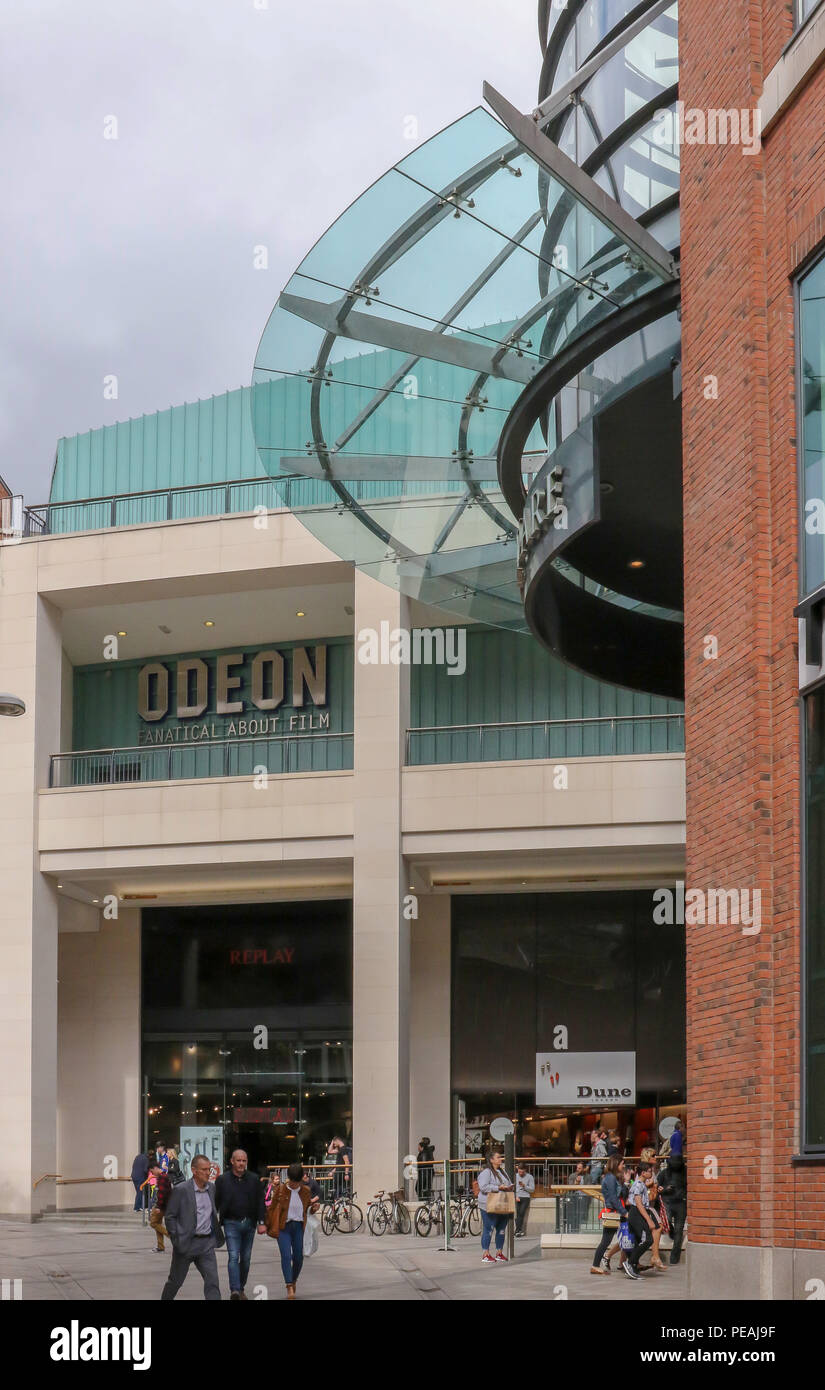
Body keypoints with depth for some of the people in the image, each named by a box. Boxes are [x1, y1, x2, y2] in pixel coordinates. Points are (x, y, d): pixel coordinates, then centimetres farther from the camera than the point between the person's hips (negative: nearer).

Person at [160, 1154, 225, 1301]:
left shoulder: (211, 1189, 8)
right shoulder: (181, 1190, -10)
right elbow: (170, 1216, -7)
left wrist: (218, 1236, 13)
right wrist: (175, 1239, -12)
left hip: (206, 1244, 4)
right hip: (186, 1244, -4)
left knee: (212, 1282, -8)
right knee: (175, 1281, 12)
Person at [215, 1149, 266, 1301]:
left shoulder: (253, 1180, 4)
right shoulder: (223, 1180, -1)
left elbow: (260, 1202, 6)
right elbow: (216, 1202, 4)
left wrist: (261, 1222, -2)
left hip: (249, 1224, 3)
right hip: (231, 1223, -3)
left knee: (246, 1258, 9)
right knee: (234, 1257, -13)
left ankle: (241, 1288, 20)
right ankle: (234, 1291, -20)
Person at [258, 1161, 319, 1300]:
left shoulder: (305, 1191, 4)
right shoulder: (280, 1189, -3)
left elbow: (307, 1209, 16)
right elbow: (272, 1207, 5)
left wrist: (314, 1208, -6)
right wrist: (266, 1225, 5)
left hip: (298, 1226, 3)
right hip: (283, 1226, -3)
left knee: (298, 1257, 4)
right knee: (286, 1255, -15)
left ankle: (293, 1281, 31)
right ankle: (289, 1288, -19)